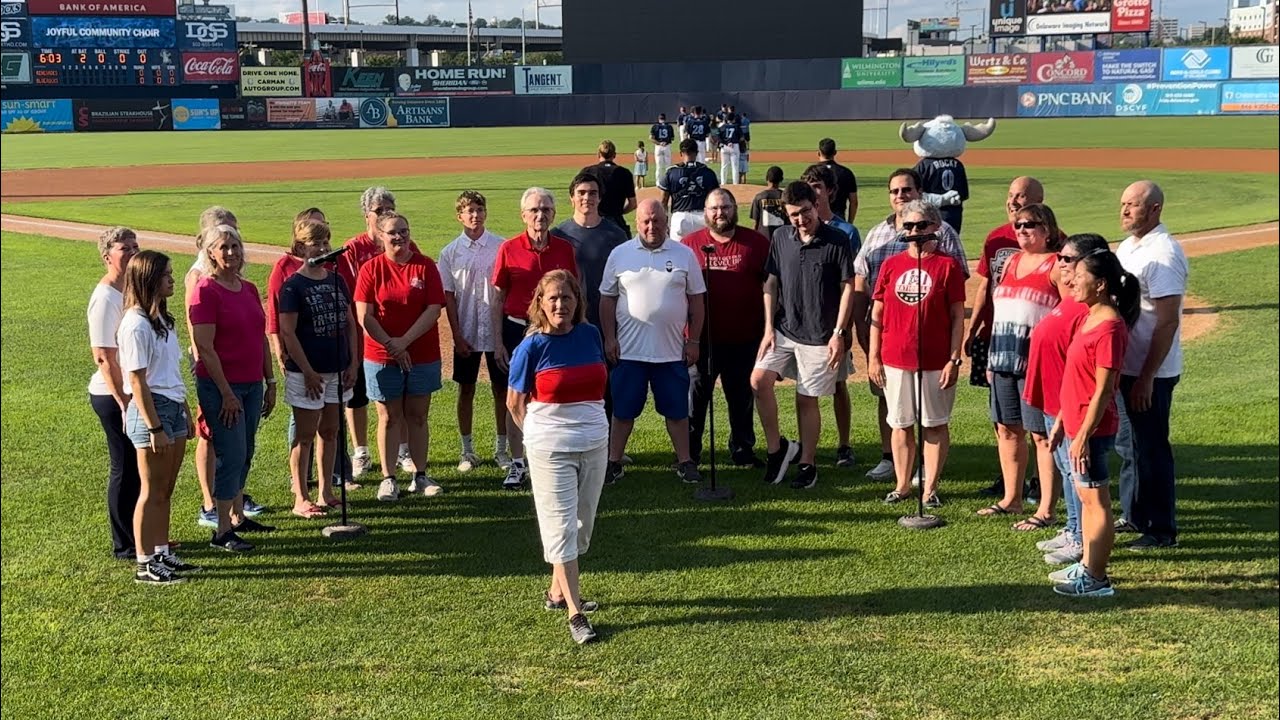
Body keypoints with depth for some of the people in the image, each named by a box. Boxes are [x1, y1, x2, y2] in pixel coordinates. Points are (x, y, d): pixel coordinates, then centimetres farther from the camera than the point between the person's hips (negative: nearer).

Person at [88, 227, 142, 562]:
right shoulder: (106, 299, -18)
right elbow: (104, 358, -20)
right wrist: (124, 404, -19)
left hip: (135, 392, 8)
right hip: (114, 397, -8)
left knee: (139, 468, 16)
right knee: (125, 470, 2)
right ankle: (125, 546, 14)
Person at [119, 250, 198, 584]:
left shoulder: (162, 318, 12)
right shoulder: (136, 324, -15)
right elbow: (137, 382, -17)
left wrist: (187, 415, 18)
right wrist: (155, 428, -19)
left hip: (174, 408, 9)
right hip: (152, 409, -9)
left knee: (166, 491, 14)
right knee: (152, 492, 0)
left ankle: (162, 554, 23)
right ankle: (145, 564, 9)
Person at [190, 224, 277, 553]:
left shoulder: (249, 289, 10)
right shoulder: (206, 290, -12)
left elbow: (262, 339, 16)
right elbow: (205, 347, -16)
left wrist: (270, 382, 14)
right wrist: (226, 393, -17)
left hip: (252, 384, 7)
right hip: (220, 386, -7)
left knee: (244, 454, 14)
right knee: (232, 454, -6)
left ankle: (238, 516, 28)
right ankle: (223, 531, 3)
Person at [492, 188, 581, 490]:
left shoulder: (564, 248, 2)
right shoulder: (509, 249, -3)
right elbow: (498, 299, 0)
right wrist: (498, 343, -3)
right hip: (517, 329, -1)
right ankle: (517, 464, 15)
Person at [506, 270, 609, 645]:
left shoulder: (590, 335, 2)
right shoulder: (532, 346, -10)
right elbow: (515, 401, -1)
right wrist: (538, 432, 7)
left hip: (594, 442, 5)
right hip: (550, 449, -5)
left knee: (582, 522, 14)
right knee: (560, 525, -4)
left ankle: (558, 591, 31)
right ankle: (575, 613, -2)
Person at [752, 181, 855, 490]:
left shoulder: (837, 241, -8)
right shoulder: (781, 238, 4)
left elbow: (848, 288, -6)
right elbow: (771, 283, 9)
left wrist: (838, 333, -11)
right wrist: (769, 327, 2)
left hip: (819, 336, -4)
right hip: (783, 330, 4)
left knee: (807, 399, 2)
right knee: (759, 379, -13)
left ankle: (807, 464, 18)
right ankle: (777, 448, 4)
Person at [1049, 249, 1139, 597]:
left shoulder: (1109, 327, -19)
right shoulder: (1089, 319, 10)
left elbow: (1103, 389, -21)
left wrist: (1083, 435, -21)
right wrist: (1061, 422, 18)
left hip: (1092, 429, -10)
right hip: (1076, 424, 10)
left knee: (1095, 499, -1)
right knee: (1086, 496, 16)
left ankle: (1096, 580, 7)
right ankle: (1087, 566, 27)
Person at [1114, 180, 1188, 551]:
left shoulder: (1163, 253, -18)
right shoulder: (1127, 247, 11)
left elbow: (1168, 321, -21)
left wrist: (1146, 377, -23)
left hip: (1150, 372, -9)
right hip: (1123, 365, 9)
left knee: (1151, 449, 0)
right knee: (1126, 445, 18)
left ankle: (1162, 530, 11)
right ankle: (1134, 517, 31)